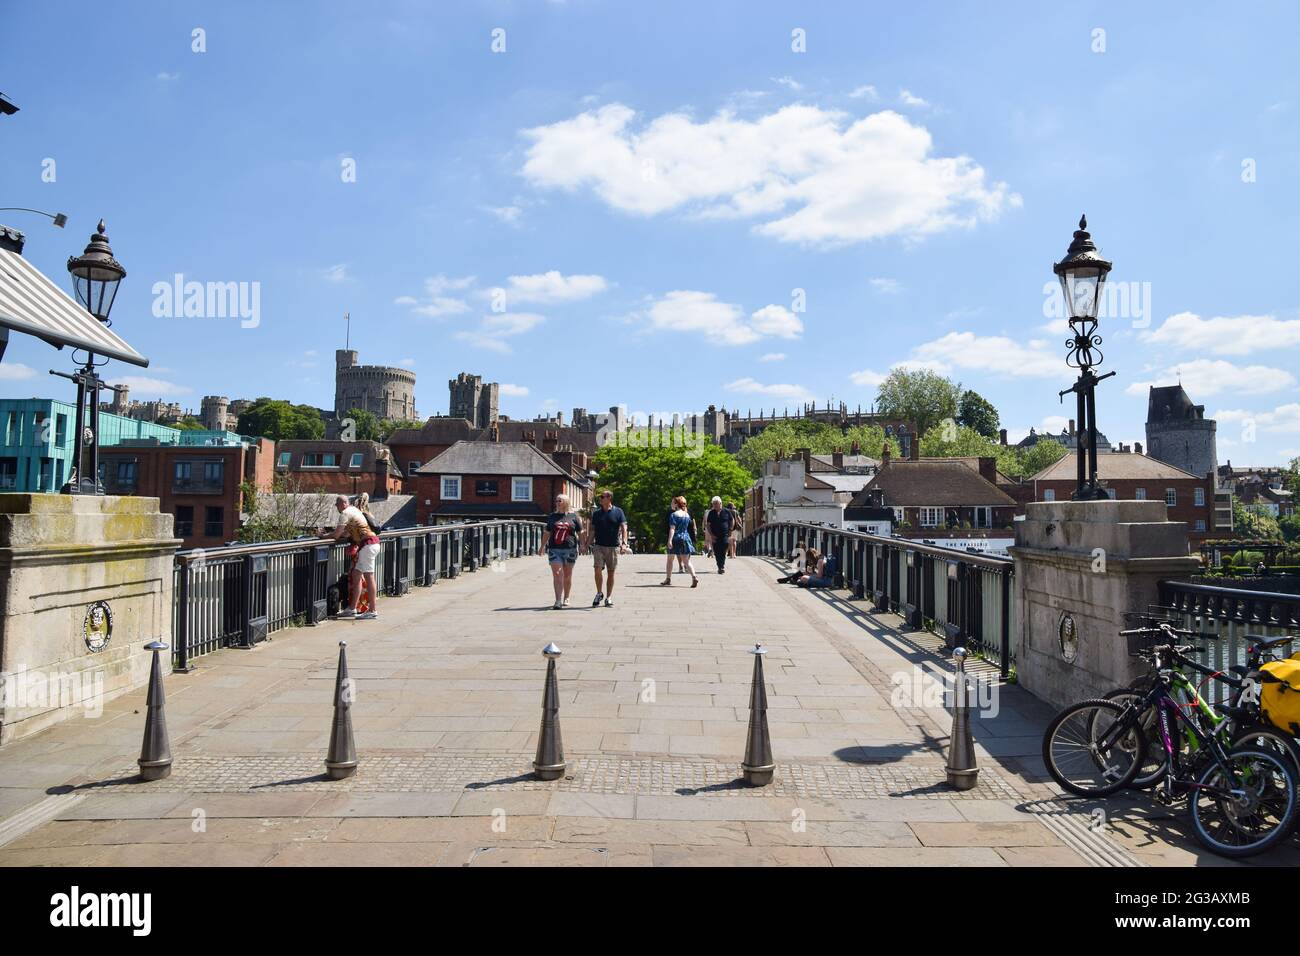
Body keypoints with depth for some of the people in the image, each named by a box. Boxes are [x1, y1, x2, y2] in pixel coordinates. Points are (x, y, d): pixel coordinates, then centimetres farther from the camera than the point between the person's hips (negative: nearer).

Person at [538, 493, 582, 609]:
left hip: (570, 550, -1)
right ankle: (558, 601, -15)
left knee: (567, 576, 8)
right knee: (557, 574, -10)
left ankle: (566, 598, 24)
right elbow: (547, 533, 17)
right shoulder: (552, 517, 12)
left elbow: (580, 533, 8)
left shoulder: (573, 517, 6)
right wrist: (542, 547, 15)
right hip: (554, 550, 1)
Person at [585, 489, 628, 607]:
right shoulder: (596, 513, 10)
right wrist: (588, 544, 8)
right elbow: (592, 530, 15)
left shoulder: (618, 512, 1)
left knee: (611, 573, 4)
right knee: (598, 570, -12)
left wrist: (624, 543, -19)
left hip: (613, 547, -2)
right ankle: (599, 593, 6)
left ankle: (608, 598, 15)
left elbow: (624, 528, -6)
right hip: (598, 546, 2)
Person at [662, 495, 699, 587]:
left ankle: (668, 579, 20)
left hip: (676, 539, -5)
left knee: (670, 560, 13)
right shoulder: (687, 515, 9)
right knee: (687, 561, 1)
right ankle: (694, 577, -19)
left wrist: (669, 540, -22)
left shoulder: (674, 515, -9)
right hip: (686, 538, 5)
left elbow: (672, 529, -18)